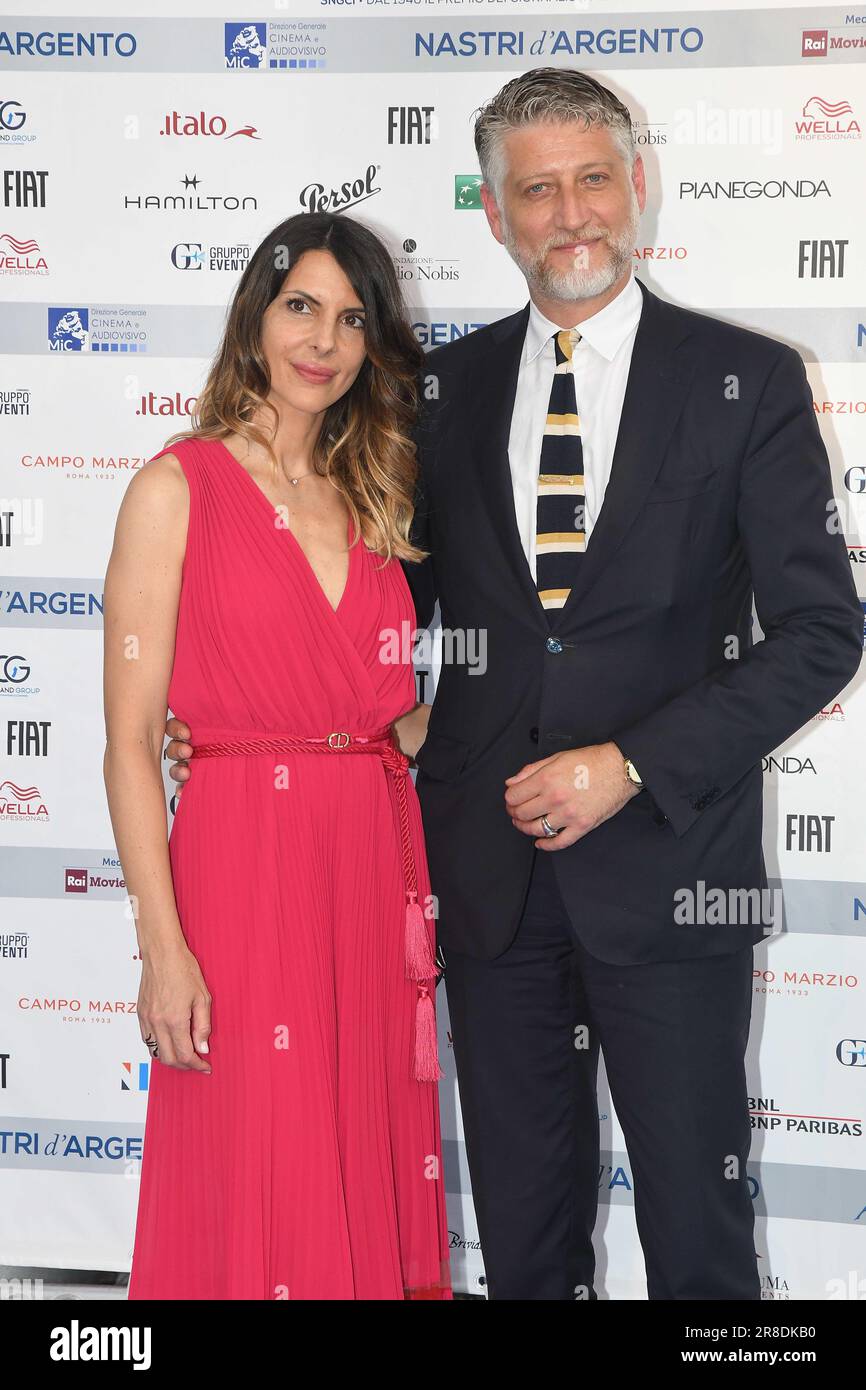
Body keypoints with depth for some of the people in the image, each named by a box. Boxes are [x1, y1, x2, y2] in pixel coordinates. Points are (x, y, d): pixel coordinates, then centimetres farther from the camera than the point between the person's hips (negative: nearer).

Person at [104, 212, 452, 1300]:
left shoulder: (373, 499, 14)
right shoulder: (179, 487, -2)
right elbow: (129, 740, -8)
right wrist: (163, 948, -15)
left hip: (376, 870, 5)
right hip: (243, 869, -5)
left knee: (372, 1188, 11)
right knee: (254, 1203, 1)